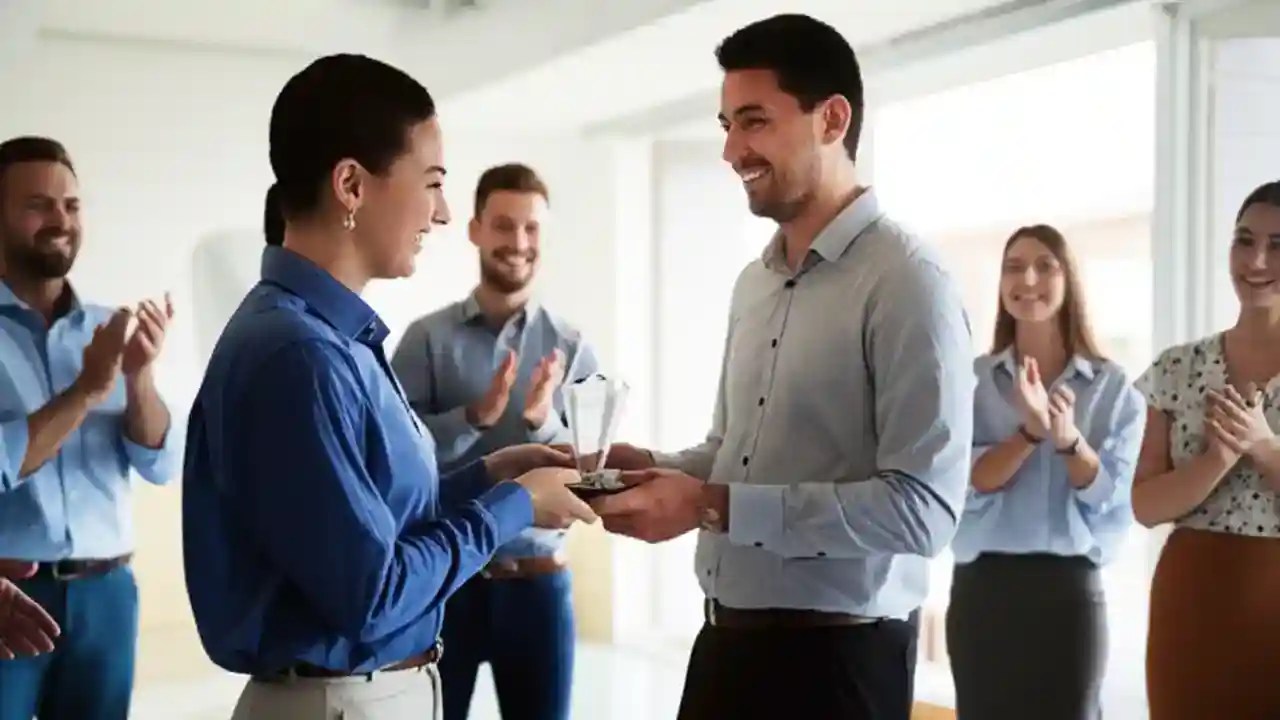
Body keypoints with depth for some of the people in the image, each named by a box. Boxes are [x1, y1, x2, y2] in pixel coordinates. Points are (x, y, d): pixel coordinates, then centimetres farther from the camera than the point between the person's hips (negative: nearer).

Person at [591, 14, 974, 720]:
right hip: (727, 640, 7)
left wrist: (712, 506, -23)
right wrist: (661, 470, 0)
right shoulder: (753, 283, 11)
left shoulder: (906, 283, -16)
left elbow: (923, 507, -22)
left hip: (834, 656, -7)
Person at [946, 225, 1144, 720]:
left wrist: (1068, 438, -22)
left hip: (1069, 587, 0)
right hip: (983, 587, 0)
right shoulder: (970, 380, 3)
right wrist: (1029, 432, -24)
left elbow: (1114, 500, -4)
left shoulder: (1113, 388, 4)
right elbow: (964, 485, -8)